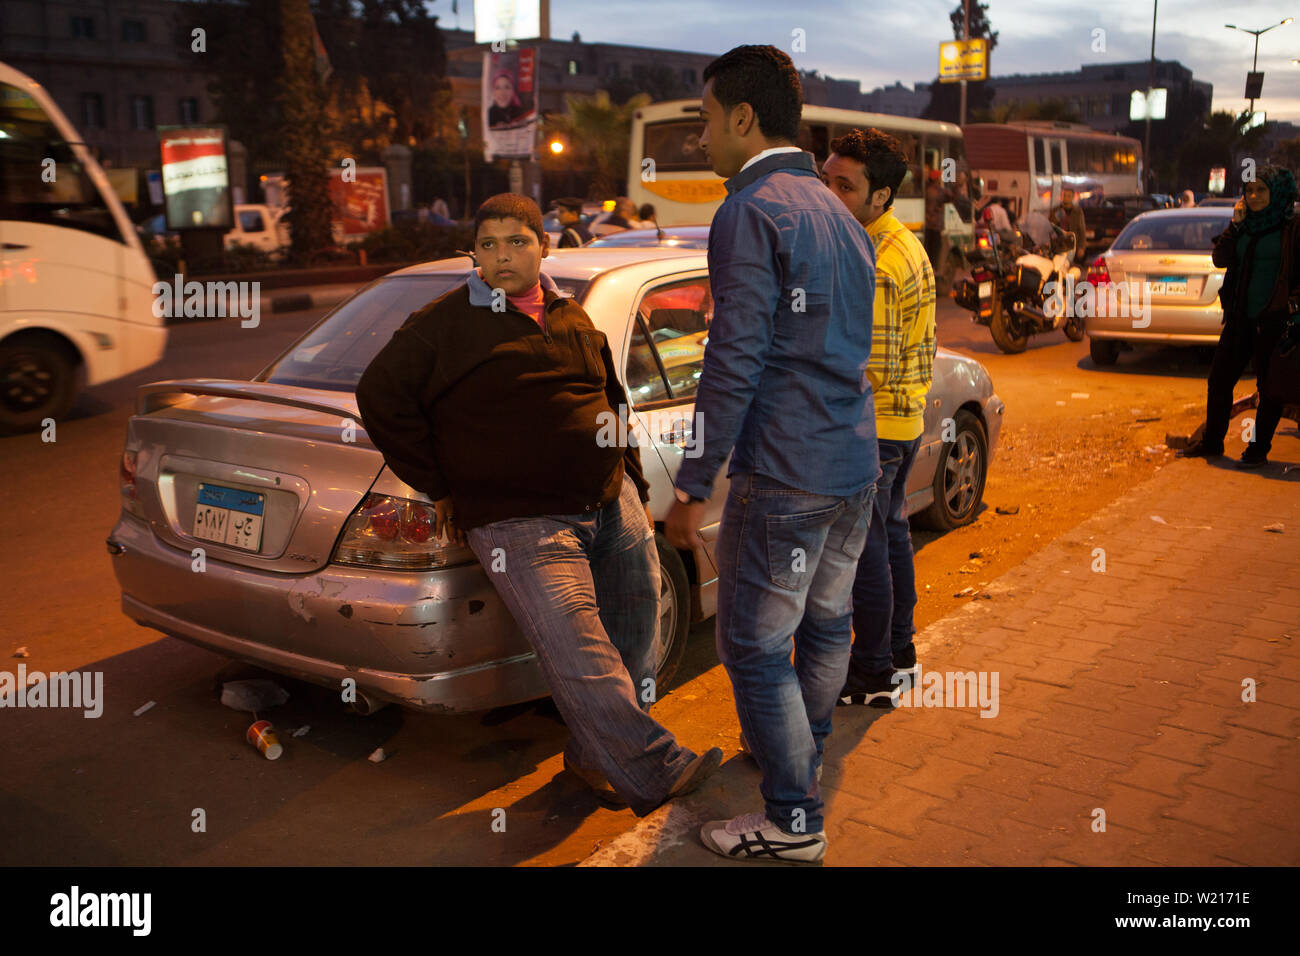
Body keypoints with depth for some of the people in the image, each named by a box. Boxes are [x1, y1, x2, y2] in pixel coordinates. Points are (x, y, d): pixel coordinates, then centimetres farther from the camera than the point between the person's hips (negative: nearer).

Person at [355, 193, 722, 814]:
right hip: (521, 524, -6)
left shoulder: (574, 320, 17)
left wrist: (634, 490, 20)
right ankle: (654, 772, -10)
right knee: (580, 657, -15)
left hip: (611, 505, 6)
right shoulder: (445, 325, 0)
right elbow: (380, 397, -1)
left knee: (633, 635, 7)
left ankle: (593, 755, 23)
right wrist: (441, 489, -1)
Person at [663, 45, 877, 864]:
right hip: (856, 465, 10)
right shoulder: (839, 213, 17)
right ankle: (802, 758, 42)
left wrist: (694, 484, -14)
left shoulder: (751, 213, -13)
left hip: (785, 476, -10)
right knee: (827, 624, 22)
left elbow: (735, 362, -19)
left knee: (757, 647, 2)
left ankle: (794, 820, 12)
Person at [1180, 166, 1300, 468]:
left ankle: (1259, 450, 12)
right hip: (1241, 316, 6)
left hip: (1275, 319, -6)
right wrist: (1235, 224, -6)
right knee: (1219, 379, 9)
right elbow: (1220, 259, 1)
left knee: (1269, 386, 3)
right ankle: (1211, 442, 22)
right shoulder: (1245, 225, 12)